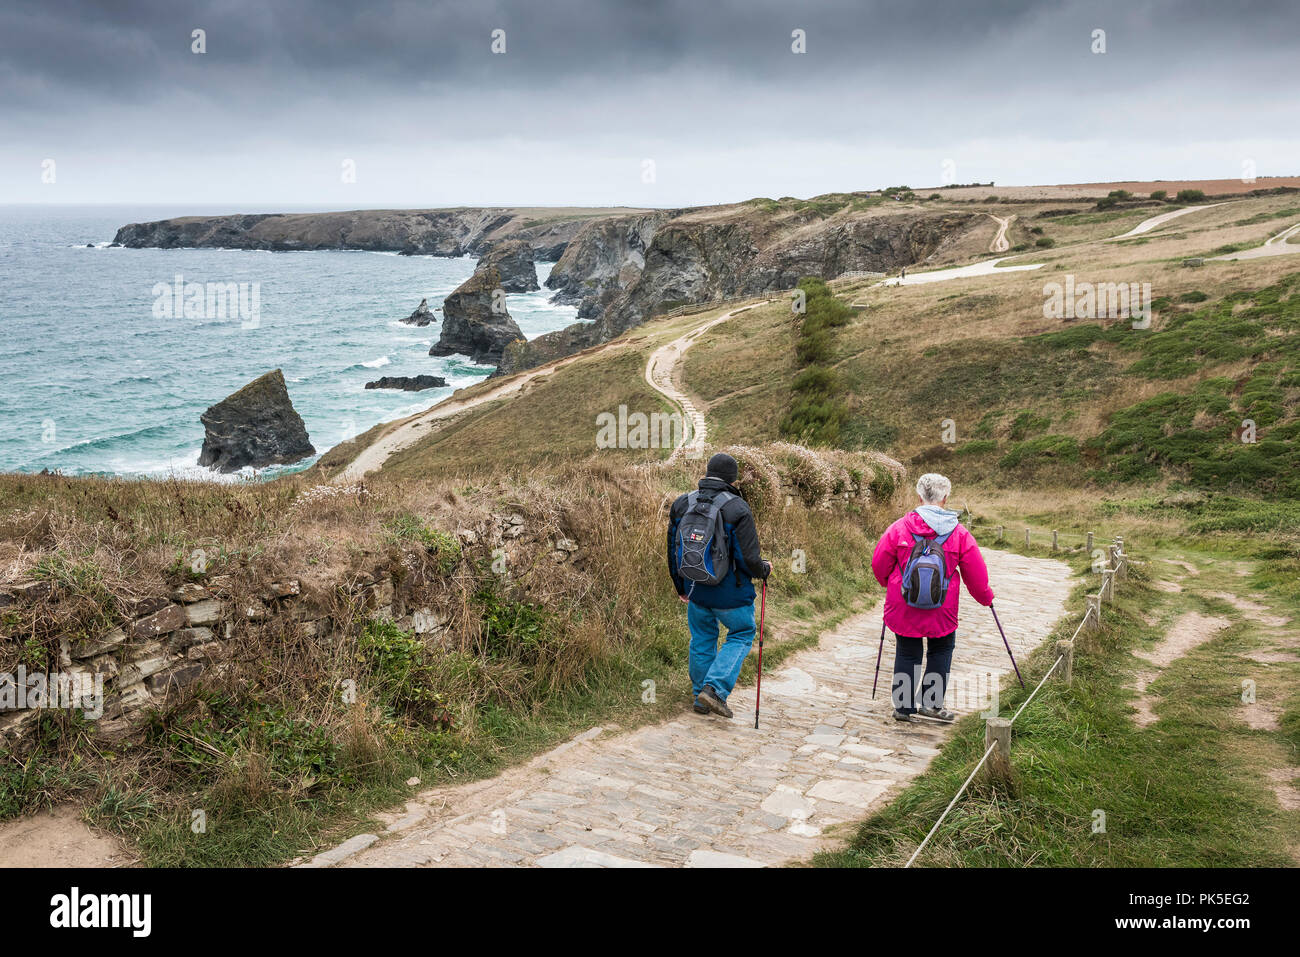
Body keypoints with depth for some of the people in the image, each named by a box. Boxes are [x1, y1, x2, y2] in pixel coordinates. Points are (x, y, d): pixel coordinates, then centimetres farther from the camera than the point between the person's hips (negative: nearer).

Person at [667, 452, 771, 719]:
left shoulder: (681, 505, -1)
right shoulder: (737, 509, -17)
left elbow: (673, 551, 8)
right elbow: (749, 558, -18)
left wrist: (681, 587, 22)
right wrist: (764, 570, 5)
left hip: (696, 589, 5)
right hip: (730, 592, -5)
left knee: (702, 639, 19)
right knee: (742, 634, 14)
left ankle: (701, 697, 27)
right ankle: (715, 688, 0)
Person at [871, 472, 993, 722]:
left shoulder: (899, 528, -8)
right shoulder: (959, 533, -5)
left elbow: (879, 565, 1)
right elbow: (976, 574, 2)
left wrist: (888, 583, 23)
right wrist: (985, 597, 21)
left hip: (903, 608, 0)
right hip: (942, 612, 0)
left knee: (907, 653, 14)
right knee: (942, 649, 20)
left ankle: (903, 706, 18)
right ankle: (931, 702, 15)